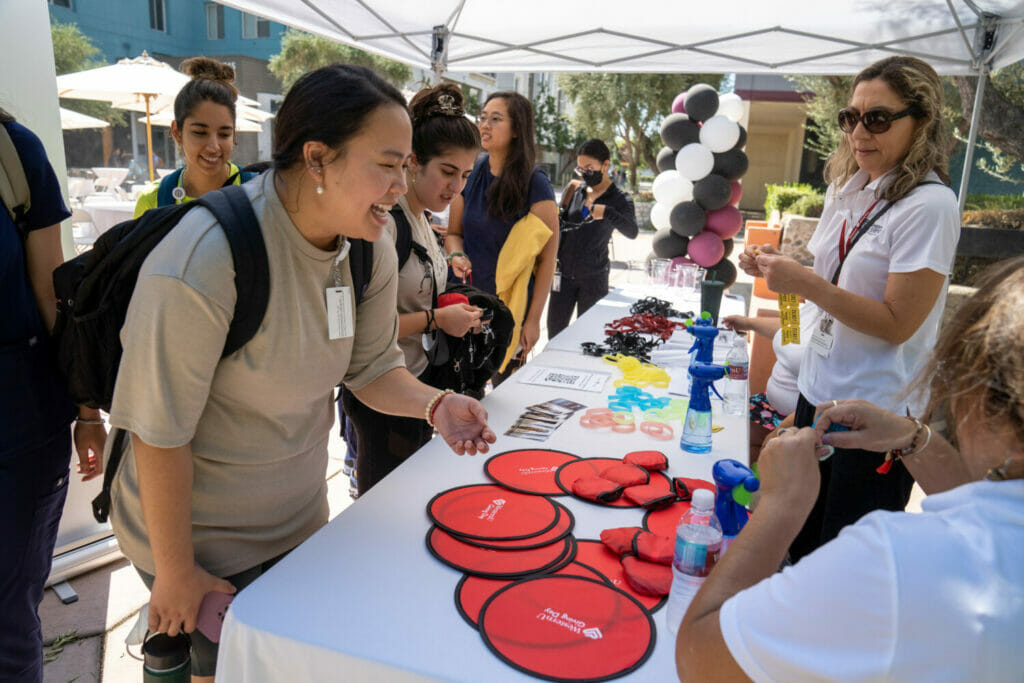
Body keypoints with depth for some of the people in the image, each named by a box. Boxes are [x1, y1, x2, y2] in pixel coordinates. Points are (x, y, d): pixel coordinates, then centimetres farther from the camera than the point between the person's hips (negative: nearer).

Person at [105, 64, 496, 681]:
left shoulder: (370, 249, -10)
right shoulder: (204, 261, -32)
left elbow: (375, 368, -1)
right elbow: (159, 431, -24)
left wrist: (434, 403, -22)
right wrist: (174, 570, -14)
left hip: (301, 517, 7)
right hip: (205, 538, -6)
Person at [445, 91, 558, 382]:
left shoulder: (535, 185, -10)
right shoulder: (471, 174, 2)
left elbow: (547, 257, -8)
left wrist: (533, 319, -10)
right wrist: (457, 255, -10)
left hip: (511, 304, -3)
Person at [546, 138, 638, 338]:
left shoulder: (620, 199, -5)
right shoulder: (574, 190, 5)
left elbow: (632, 232, -23)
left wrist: (606, 212, -37)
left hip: (593, 277, -3)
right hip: (564, 274, 3)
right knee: (554, 332, 6)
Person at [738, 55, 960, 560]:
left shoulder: (929, 206, -16)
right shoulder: (847, 190, 7)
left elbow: (897, 323, -19)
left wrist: (804, 282, -25)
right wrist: (778, 268, -2)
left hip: (879, 412, -7)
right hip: (818, 392, 7)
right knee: (798, 547, 19)